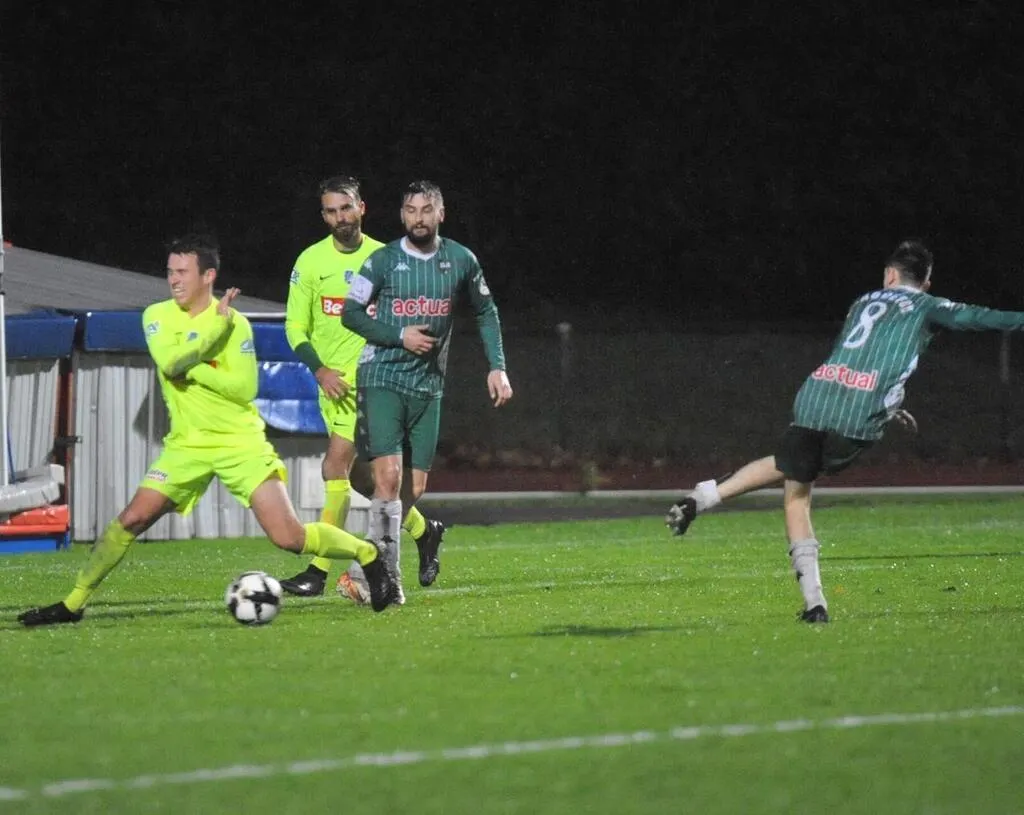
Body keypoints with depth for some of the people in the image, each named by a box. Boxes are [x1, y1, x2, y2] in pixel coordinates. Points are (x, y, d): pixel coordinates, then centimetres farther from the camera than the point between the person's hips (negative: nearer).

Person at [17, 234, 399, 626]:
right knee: (130, 520, -8)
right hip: (187, 444, 3)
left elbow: (244, 388, -18)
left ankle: (370, 556, 9)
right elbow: (169, 362, -19)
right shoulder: (157, 316, 0)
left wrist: (189, 368, -20)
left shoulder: (235, 324, -10)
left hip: (239, 442, -3)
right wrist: (216, 324, -19)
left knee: (289, 537, -12)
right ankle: (73, 603, 4)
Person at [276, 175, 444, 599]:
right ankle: (423, 530, 32)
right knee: (360, 474, 11)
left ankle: (319, 570, -15)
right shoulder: (311, 261, 2)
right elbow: (295, 327, 4)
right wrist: (320, 370, -10)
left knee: (336, 467, -15)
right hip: (331, 382, 4)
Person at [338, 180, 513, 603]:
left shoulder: (461, 261, 3)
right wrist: (400, 336, -11)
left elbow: (486, 313, 15)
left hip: (428, 385, 4)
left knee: (415, 487, 3)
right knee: (388, 474, -18)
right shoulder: (383, 260, -5)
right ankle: (386, 572, -12)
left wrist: (497, 367, 7)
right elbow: (351, 313, 0)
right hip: (382, 379, -4)